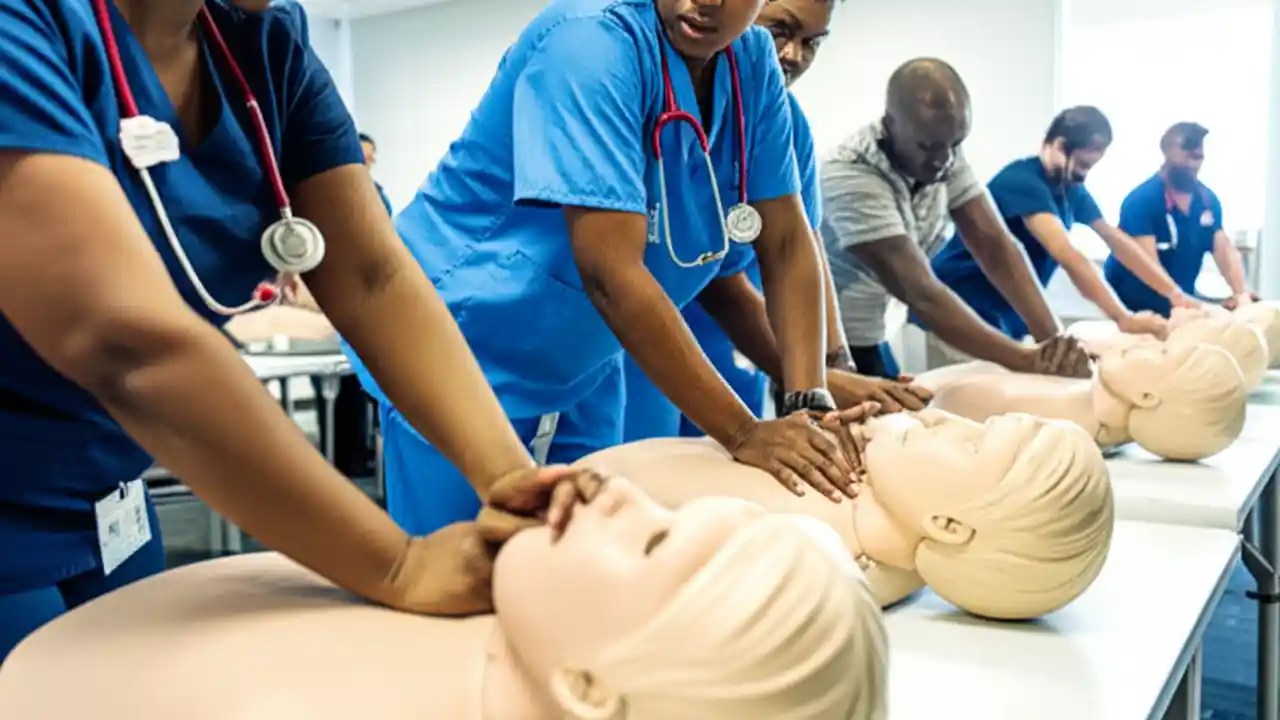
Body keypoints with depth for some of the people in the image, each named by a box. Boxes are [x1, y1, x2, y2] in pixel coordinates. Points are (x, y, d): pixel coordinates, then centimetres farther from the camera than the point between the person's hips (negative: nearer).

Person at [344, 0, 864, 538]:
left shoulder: (753, 62, -3)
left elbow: (787, 245, -4)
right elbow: (609, 270, -31)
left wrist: (810, 405, -16)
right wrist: (743, 434, -29)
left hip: (582, 366, 7)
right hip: (462, 352, -6)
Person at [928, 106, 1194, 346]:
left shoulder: (1072, 190, 6)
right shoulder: (1024, 181, -21)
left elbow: (1118, 242, 9)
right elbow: (1067, 256, -32)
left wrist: (1174, 293, 1)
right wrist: (1124, 318, -38)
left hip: (1008, 316, 8)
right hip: (962, 308, -8)